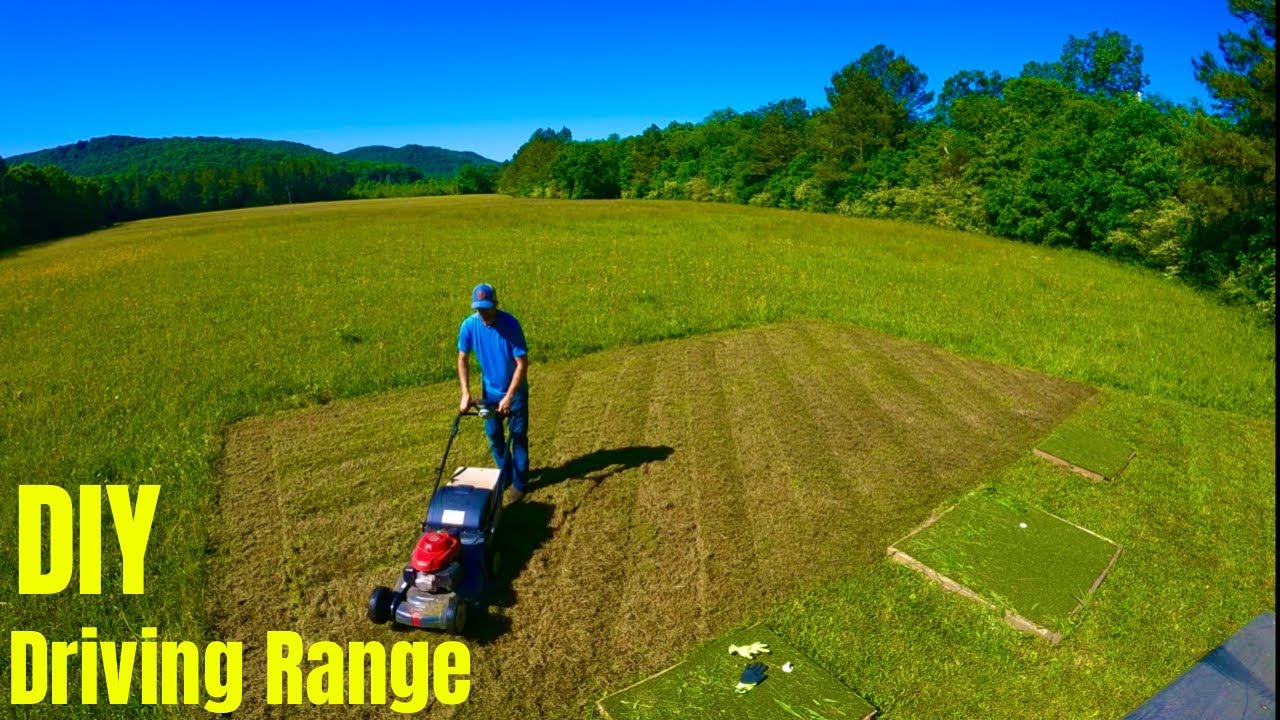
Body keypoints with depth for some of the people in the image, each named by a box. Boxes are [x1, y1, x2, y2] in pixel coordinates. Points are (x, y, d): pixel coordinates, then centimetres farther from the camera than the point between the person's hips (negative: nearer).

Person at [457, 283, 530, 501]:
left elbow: (522, 363, -23)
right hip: (489, 391, 4)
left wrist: (509, 397, -26)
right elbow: (462, 359, -3)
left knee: (518, 435, 3)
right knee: (493, 435, 14)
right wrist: (465, 393, -11)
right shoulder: (469, 325, -15)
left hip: (515, 391, -4)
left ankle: (520, 482, 16)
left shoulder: (510, 324, -26)